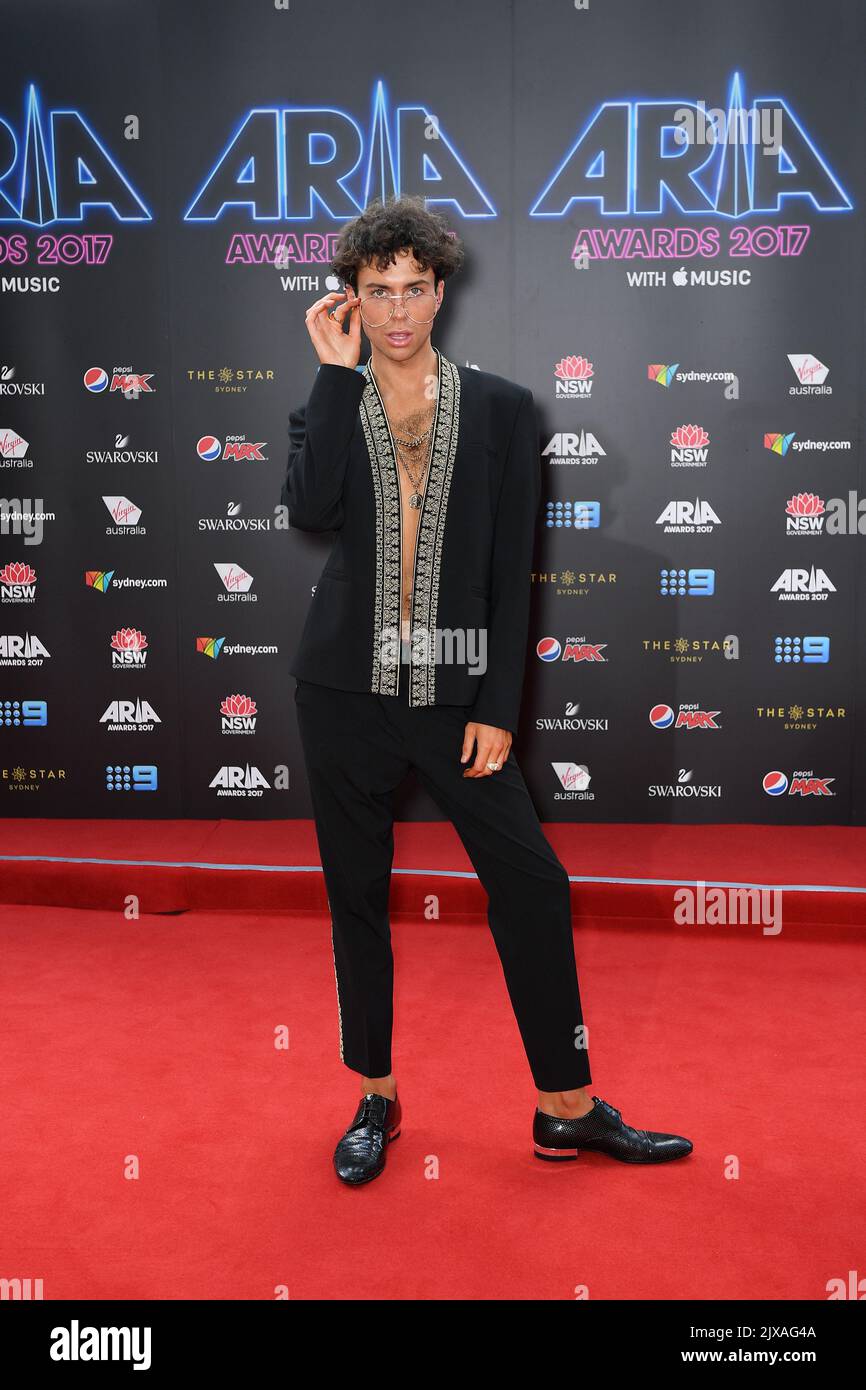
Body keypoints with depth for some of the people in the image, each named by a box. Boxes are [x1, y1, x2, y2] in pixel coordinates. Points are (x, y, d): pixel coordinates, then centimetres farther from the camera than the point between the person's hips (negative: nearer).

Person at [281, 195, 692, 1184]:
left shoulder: (500, 409, 3)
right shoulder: (329, 408, 6)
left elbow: (512, 569, -1)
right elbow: (309, 508, -17)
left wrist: (497, 707, -6)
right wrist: (338, 371, -10)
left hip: (455, 690, -1)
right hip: (347, 689, 1)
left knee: (532, 884, -2)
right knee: (356, 893, 9)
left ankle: (568, 1109, 15)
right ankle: (376, 1099, 27)